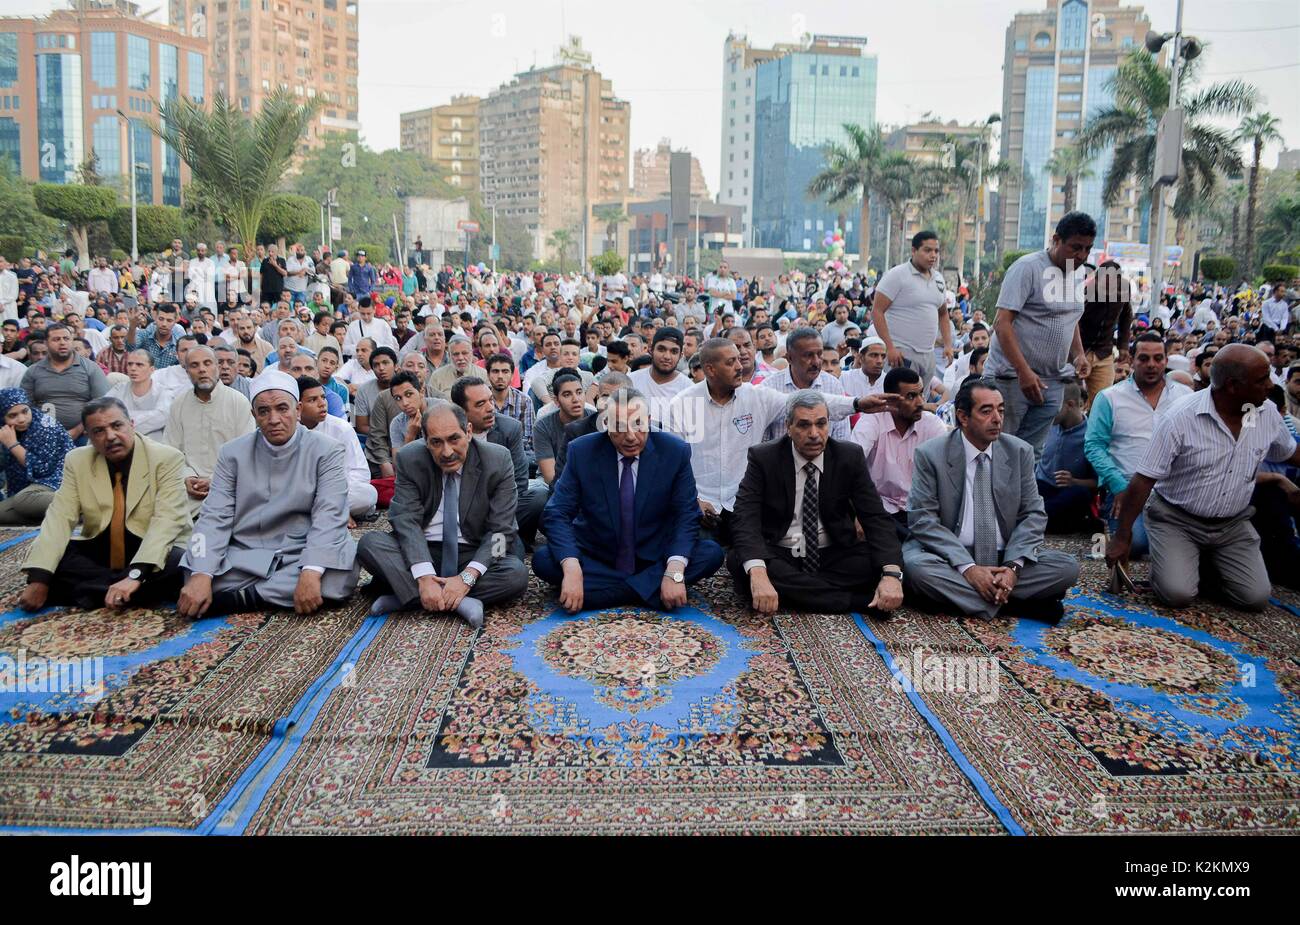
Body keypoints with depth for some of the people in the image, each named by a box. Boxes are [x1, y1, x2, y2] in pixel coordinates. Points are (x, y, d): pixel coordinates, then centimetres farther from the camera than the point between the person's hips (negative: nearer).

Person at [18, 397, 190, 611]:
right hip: (96, 554, 3)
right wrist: (39, 578, -22)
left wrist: (136, 574, -36)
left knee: (180, 566, -35)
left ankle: (91, 591, -20)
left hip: (152, 556, -3)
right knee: (40, 559, -19)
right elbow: (60, 517, -7)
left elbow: (167, 519, -22)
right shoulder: (77, 461, 1)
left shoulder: (167, 458, -12)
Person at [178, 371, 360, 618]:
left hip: (303, 557, -1)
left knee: (343, 573, -33)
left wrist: (311, 572, -31)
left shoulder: (327, 451, -2)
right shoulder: (233, 453, 7)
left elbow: (328, 516, -13)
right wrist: (201, 575, -19)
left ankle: (244, 597, -20)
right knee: (194, 575, -28)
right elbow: (215, 517, -1)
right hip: (244, 558, 1)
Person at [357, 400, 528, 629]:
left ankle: (405, 595, -25)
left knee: (517, 574, -30)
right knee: (369, 543, -25)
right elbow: (406, 521, -15)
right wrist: (423, 577, -31)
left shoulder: (498, 460, -11)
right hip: (423, 551, 1)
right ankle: (458, 602, -33)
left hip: (474, 556, -1)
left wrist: (468, 577, -28)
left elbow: (501, 530, -14)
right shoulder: (409, 459, -7)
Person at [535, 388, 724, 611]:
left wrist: (675, 571, -29)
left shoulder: (675, 452, -10)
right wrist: (571, 568, -31)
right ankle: (649, 590, -23)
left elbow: (687, 516, -11)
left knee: (711, 553, -23)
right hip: (596, 558, 0)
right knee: (543, 559, -25)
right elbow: (557, 514, -13)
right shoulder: (582, 451, -10)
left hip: (654, 559, 0)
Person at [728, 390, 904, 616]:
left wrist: (891, 573, -29)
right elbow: (745, 518, -20)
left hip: (832, 557, 0)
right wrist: (757, 573, -40)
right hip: (779, 557, 0)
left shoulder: (850, 458, -3)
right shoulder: (763, 459, -7)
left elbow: (876, 518, -9)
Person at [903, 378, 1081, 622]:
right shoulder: (930, 454, -7)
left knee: (1067, 567, -18)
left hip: (1004, 557, 3)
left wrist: (1014, 565, -16)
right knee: (914, 565, -34)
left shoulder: (1020, 452, 2)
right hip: (952, 558, -3)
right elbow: (922, 519, -11)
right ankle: (1016, 602, -23)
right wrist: (967, 568, -23)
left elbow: (1033, 514, 2)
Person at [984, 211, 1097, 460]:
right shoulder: (1027, 268, -11)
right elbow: (1002, 324, -17)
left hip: (1052, 381, 7)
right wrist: (1024, 372, -24)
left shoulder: (1078, 273, 13)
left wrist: (1079, 354, 11)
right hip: (1012, 376, -7)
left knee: (1031, 453, 7)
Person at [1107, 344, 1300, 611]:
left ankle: (1209, 560, 20)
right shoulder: (1180, 418, -20)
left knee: (1255, 597, -9)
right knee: (1178, 594, -22)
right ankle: (1170, 559, 13)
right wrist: (1121, 537, -20)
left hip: (1232, 524, 5)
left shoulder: (1268, 413, -4)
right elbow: (1144, 479, -19)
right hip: (1177, 519, -5)